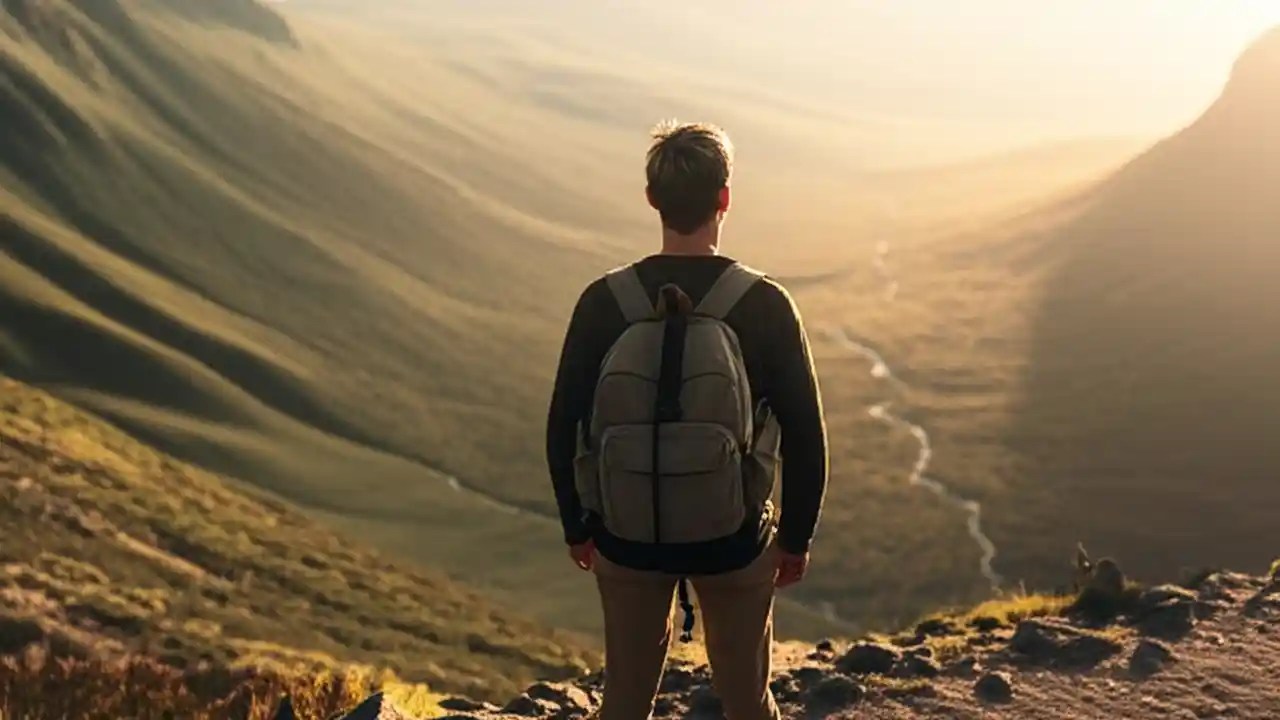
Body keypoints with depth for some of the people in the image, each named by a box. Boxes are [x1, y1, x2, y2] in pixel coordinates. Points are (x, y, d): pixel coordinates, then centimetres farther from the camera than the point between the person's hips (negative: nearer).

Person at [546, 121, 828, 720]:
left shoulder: (603, 303, -11)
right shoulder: (764, 305, -14)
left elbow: (563, 429, -4)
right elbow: (805, 437, -10)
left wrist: (576, 526, 11)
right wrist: (796, 538, 4)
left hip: (626, 539, 1)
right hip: (734, 540, -1)